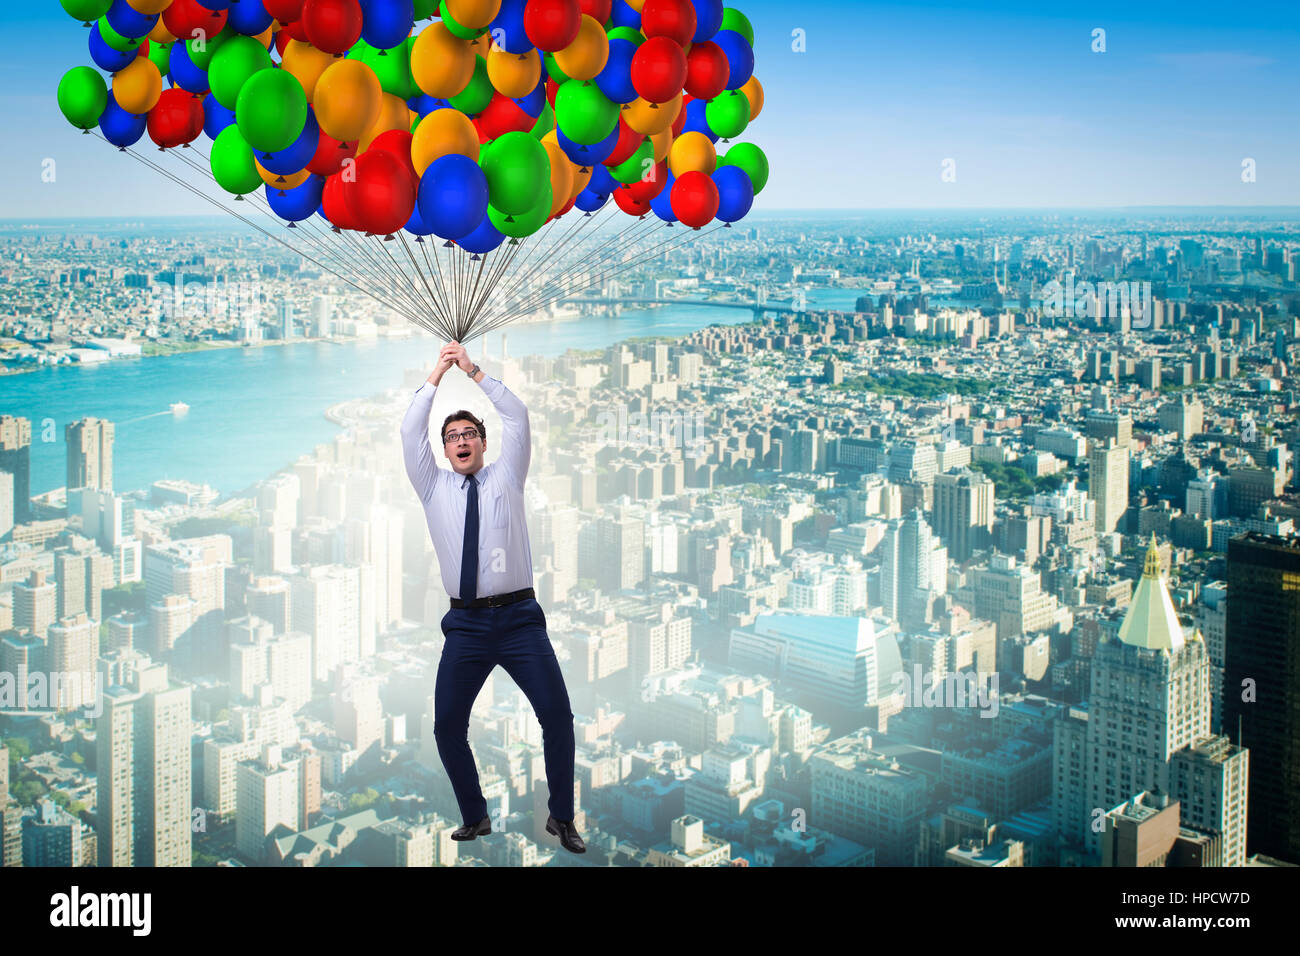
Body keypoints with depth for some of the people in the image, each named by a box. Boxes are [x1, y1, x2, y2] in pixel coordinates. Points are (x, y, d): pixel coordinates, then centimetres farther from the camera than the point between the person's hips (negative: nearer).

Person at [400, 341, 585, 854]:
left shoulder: (506, 478, 11)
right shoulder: (434, 488, 13)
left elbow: (517, 418, 6)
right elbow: (410, 433, 5)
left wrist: (475, 372, 3)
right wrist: (435, 376, 2)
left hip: (520, 619, -1)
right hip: (466, 624, 1)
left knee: (557, 715, -7)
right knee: (447, 725, -5)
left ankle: (561, 817, 8)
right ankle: (475, 817, 14)